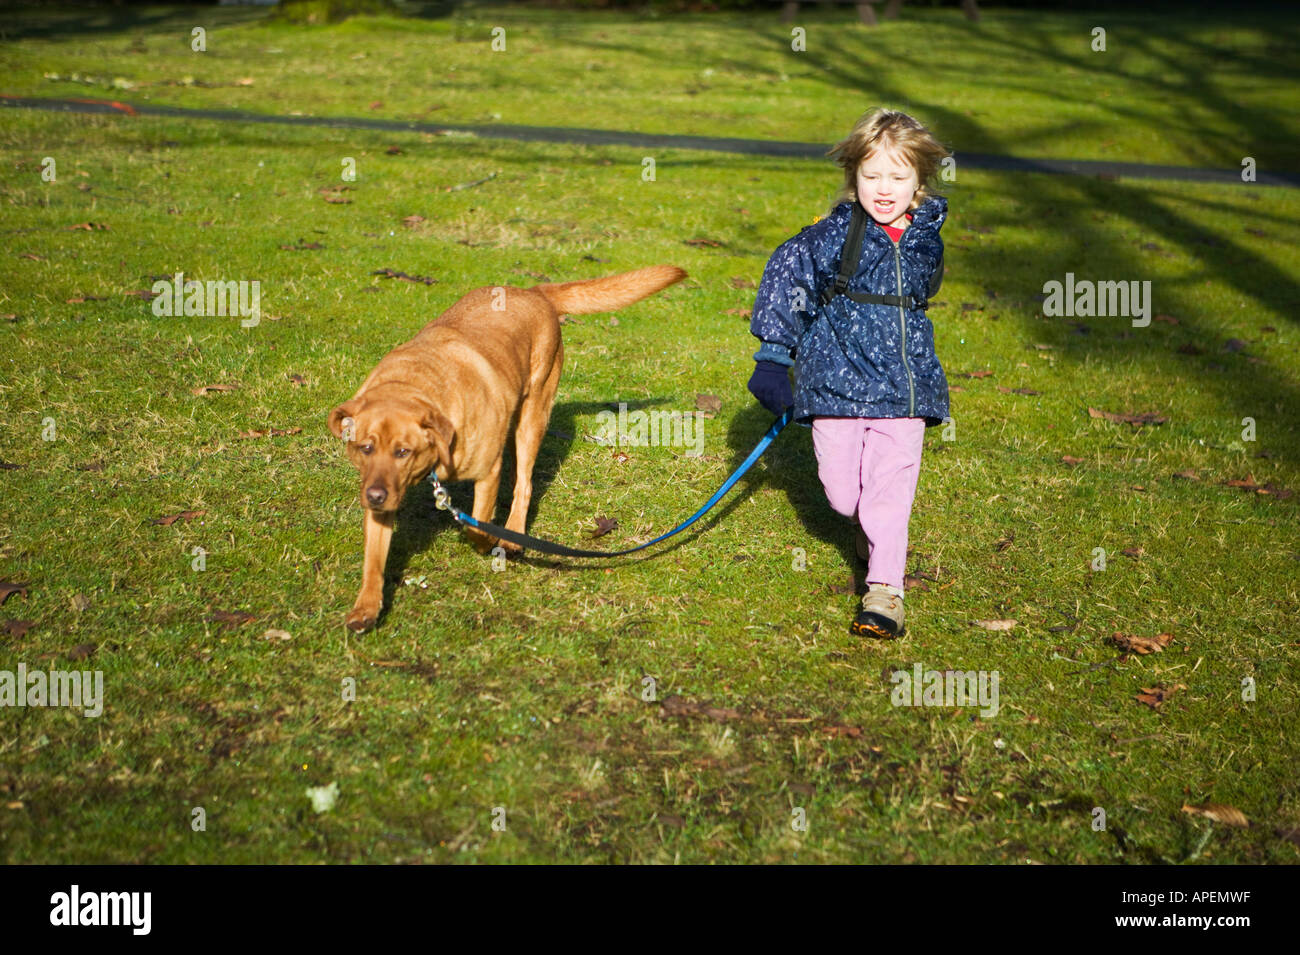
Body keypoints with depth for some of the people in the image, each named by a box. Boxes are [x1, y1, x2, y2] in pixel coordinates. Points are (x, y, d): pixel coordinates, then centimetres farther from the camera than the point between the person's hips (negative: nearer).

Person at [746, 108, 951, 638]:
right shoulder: (834, 235, -8)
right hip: (836, 382, -1)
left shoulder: (926, 238, 5)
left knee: (890, 490, -8)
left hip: (902, 387, 2)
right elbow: (784, 278, 1)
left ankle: (884, 590, -3)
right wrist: (775, 356, 1)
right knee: (841, 490, 3)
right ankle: (869, 532, 36)